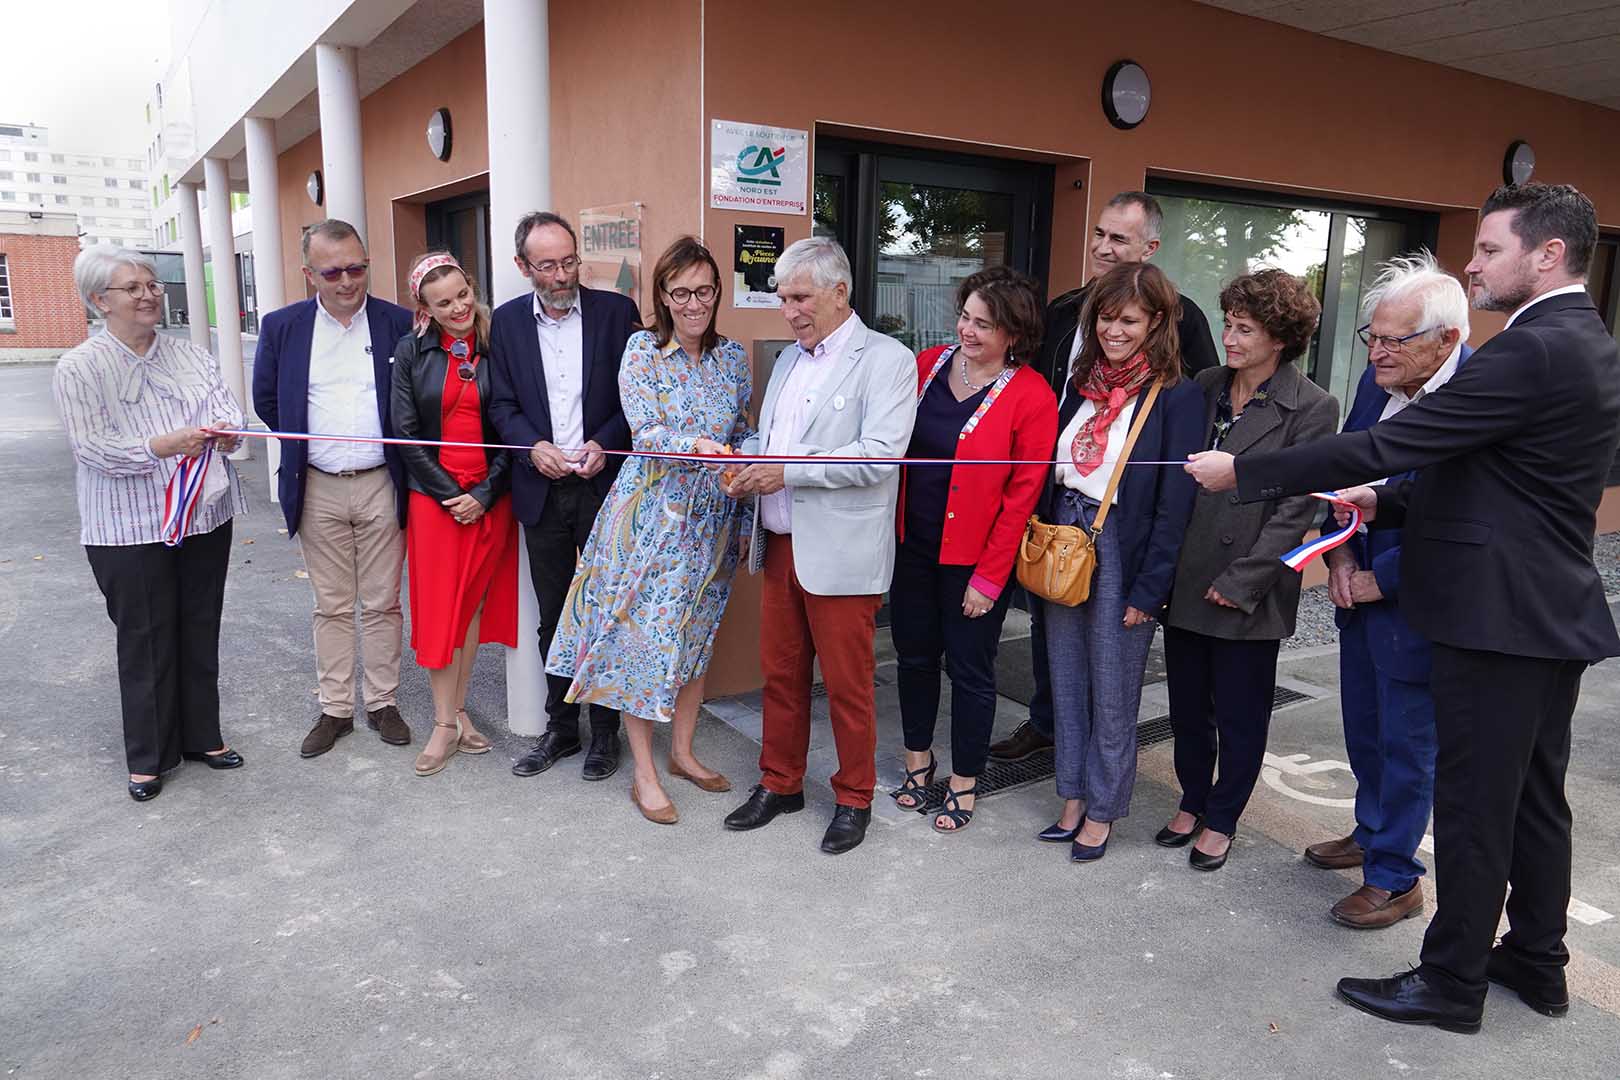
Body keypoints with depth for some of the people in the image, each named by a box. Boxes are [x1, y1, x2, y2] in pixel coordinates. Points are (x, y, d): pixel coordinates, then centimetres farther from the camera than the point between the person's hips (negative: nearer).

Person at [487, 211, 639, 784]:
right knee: (553, 617, 12)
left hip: (603, 484, -2)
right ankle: (560, 726, 25)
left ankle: (605, 730, 20)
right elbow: (502, 404, 6)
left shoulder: (616, 311, -1)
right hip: (541, 489, 3)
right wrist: (534, 446, -12)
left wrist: (604, 443, -15)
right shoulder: (507, 321, 6)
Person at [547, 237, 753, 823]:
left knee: (696, 634, 13)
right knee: (642, 636, -1)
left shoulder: (734, 357, 5)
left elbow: (745, 437, 10)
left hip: (711, 516, 4)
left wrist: (746, 521, 7)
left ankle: (682, 751, 30)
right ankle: (644, 774, 12)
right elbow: (646, 433, -15)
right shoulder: (642, 349, -6)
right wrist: (698, 446, -34)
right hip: (651, 510, -4)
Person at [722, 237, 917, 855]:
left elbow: (880, 453, -20)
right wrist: (748, 463, -2)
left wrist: (787, 472, -19)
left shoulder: (886, 360, -9)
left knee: (847, 685, 6)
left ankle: (854, 799, 24)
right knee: (780, 673, 16)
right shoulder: (789, 358, 15)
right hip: (780, 545, 7)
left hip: (841, 555, -7)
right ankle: (780, 784, 33)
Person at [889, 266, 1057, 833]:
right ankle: (918, 760, 38)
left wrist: (988, 577, -13)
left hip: (973, 559, -4)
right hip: (912, 546, 5)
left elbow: (1022, 495, -13)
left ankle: (964, 783, 28)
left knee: (969, 668, 8)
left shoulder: (1032, 398, -14)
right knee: (914, 655, 16)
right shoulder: (927, 365, 0)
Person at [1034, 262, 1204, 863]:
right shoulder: (1084, 381, 8)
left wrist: (1147, 589, -15)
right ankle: (1073, 798, 31)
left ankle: (1101, 810, 25)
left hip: (1121, 552, -6)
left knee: (1112, 694, 8)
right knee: (1067, 683, 15)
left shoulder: (1177, 397, -10)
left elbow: (1173, 503, -13)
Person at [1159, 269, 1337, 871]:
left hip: (1247, 593, -5)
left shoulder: (1312, 409, -9)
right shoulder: (1205, 388, 6)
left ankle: (1221, 820, 29)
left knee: (1240, 716, 11)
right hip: (1186, 582, 5)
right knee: (1187, 706, 16)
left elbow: (1295, 509, -12)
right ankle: (1193, 802, 36)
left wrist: (1240, 583, -14)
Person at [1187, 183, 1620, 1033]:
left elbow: (1388, 442, -23)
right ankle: (1536, 961, 34)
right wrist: (1385, 501, 5)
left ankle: (1451, 983, 17)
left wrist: (1241, 473, -17)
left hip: (1498, 618, -10)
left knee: (1472, 804, 2)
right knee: (1535, 796, 19)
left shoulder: (1533, 351, -20)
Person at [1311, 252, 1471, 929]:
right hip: (1362, 589, 7)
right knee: (1364, 727, 22)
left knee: (1407, 742, 8)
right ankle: (1371, 832, 44)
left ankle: (1394, 878, 26)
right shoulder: (1378, 378, 0)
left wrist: (1378, 579, -15)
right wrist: (1341, 552, -1)